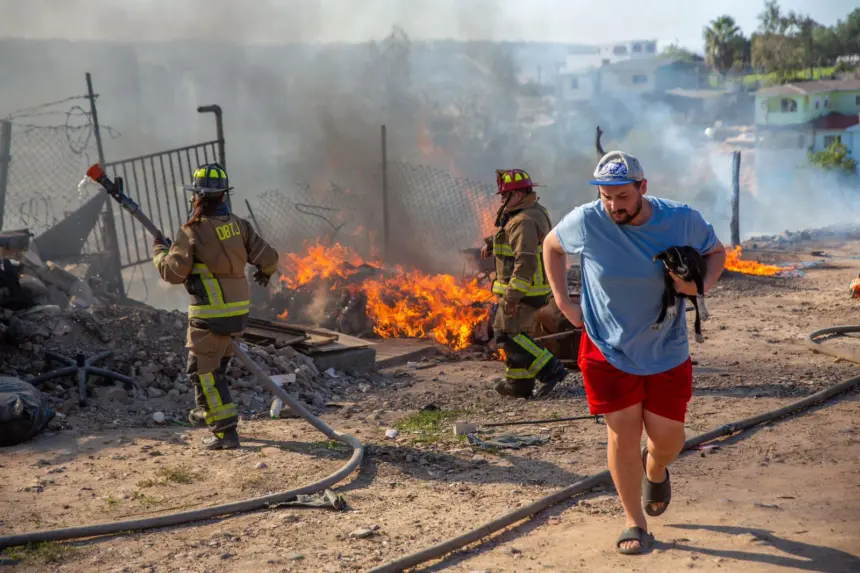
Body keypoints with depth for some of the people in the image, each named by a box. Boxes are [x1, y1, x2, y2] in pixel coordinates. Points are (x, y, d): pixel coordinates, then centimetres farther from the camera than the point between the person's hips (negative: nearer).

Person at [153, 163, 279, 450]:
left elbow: (173, 273, -11)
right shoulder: (238, 224, 1)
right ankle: (210, 410, 41)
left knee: (203, 369, 2)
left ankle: (225, 431, -2)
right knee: (217, 360, 27)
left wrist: (159, 250, 8)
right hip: (239, 311, 7)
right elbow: (268, 257, 1)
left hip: (211, 315, -7)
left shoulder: (191, 232, -14)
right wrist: (265, 272, 25)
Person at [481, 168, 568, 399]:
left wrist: (511, 296, -30)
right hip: (528, 288, 11)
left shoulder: (524, 222, -21)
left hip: (523, 290, -11)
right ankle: (519, 383, 23)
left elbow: (525, 261, -29)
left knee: (507, 335, -7)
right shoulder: (534, 211, 13)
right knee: (516, 332, 17)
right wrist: (491, 242, 12)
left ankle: (550, 369, -8)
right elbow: (509, 236, 30)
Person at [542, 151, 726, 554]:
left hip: (666, 351, 1)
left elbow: (716, 252, 4)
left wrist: (701, 285, -17)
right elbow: (551, 245, 5)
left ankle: (655, 471, 46)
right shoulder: (585, 222, -16)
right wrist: (563, 301, -2)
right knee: (623, 432, -1)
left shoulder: (682, 220, -14)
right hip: (607, 349, -1)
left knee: (668, 438, 7)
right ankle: (635, 524, 17)